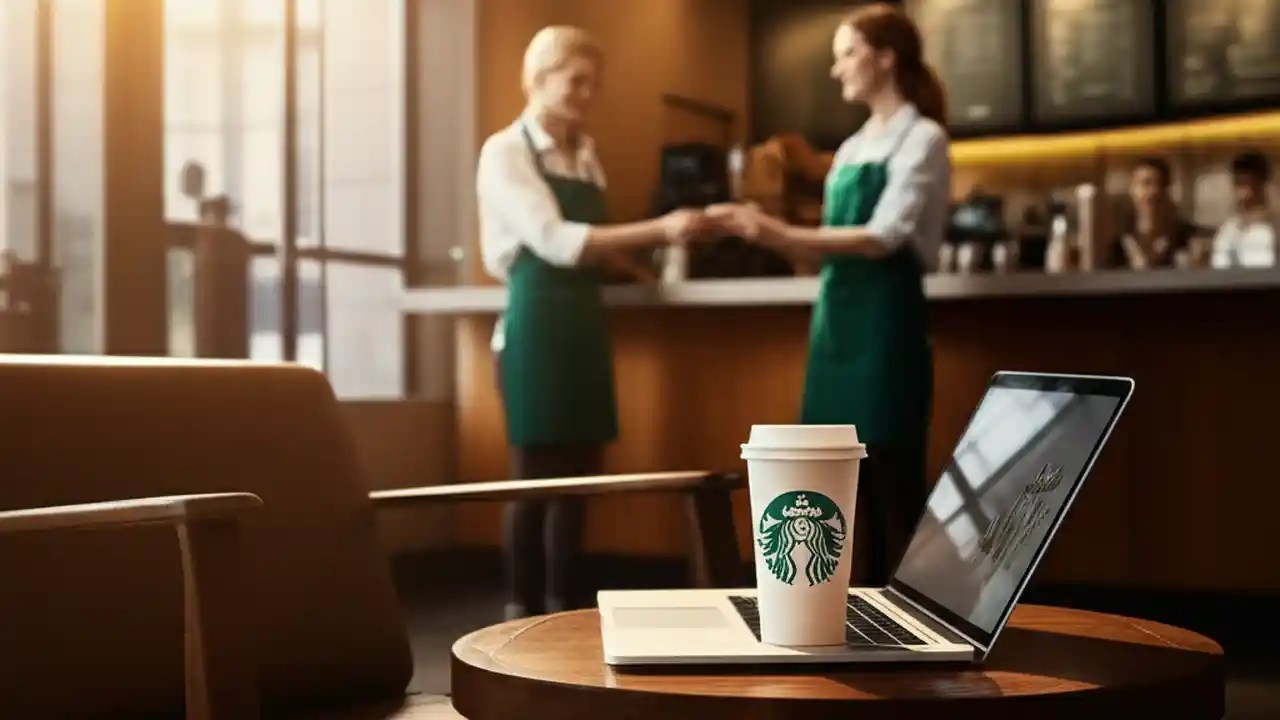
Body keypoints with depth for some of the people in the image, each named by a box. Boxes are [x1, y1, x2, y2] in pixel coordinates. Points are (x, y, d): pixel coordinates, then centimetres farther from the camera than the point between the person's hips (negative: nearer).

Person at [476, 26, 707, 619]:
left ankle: (563, 608, 18)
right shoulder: (505, 152, -9)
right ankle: (522, 611, 8)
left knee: (581, 472, 8)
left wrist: (635, 261, 3)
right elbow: (554, 242, -21)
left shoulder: (585, 152, 13)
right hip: (536, 324, -7)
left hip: (584, 320, 7)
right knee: (536, 475, -2)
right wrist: (657, 230, -27)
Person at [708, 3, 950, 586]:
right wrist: (765, 230, 0)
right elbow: (836, 241, 15)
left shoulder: (922, 138, -5)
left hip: (885, 318, -7)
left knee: (891, 476, -4)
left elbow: (883, 238, -16)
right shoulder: (853, 147, 17)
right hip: (838, 318, 7)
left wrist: (780, 235, -21)